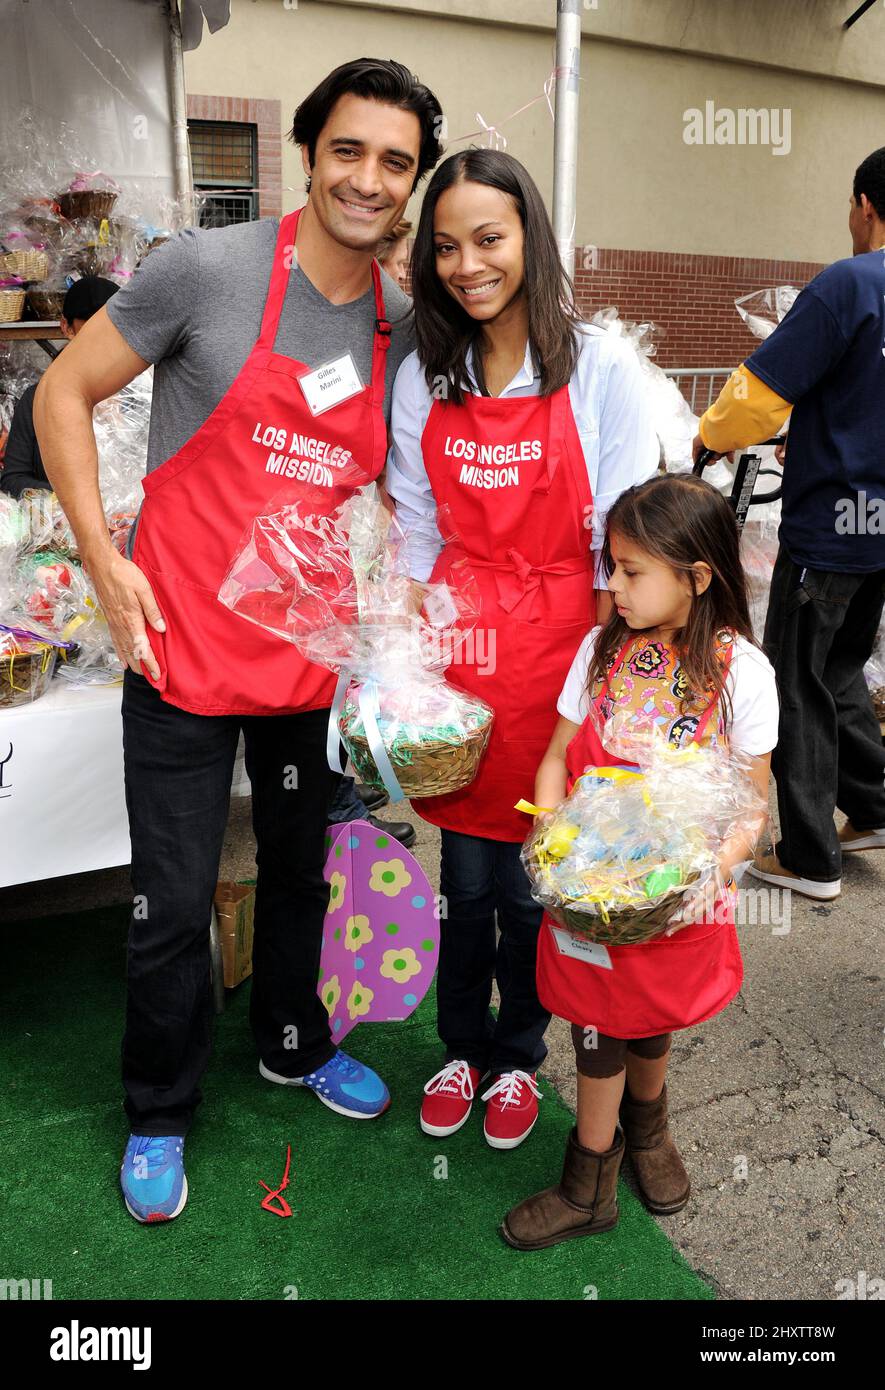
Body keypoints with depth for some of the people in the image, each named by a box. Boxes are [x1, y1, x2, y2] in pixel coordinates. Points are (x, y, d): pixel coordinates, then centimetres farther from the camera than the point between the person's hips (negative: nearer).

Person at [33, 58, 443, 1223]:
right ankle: (158, 1113, 32)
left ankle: (294, 1043, 47)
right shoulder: (206, 267, -11)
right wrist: (105, 561, -12)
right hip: (184, 650, -4)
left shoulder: (406, 326, 3)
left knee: (300, 871, 20)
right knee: (173, 904, 6)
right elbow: (63, 394, -4)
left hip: (313, 661, 5)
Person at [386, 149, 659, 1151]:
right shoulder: (422, 380, 6)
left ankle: (519, 1057, 35)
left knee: (529, 878, 8)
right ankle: (462, 1048, 37)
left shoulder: (601, 370, -4)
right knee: (464, 878, 11)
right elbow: (415, 536, 8)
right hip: (456, 643, 3)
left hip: (556, 644, -2)